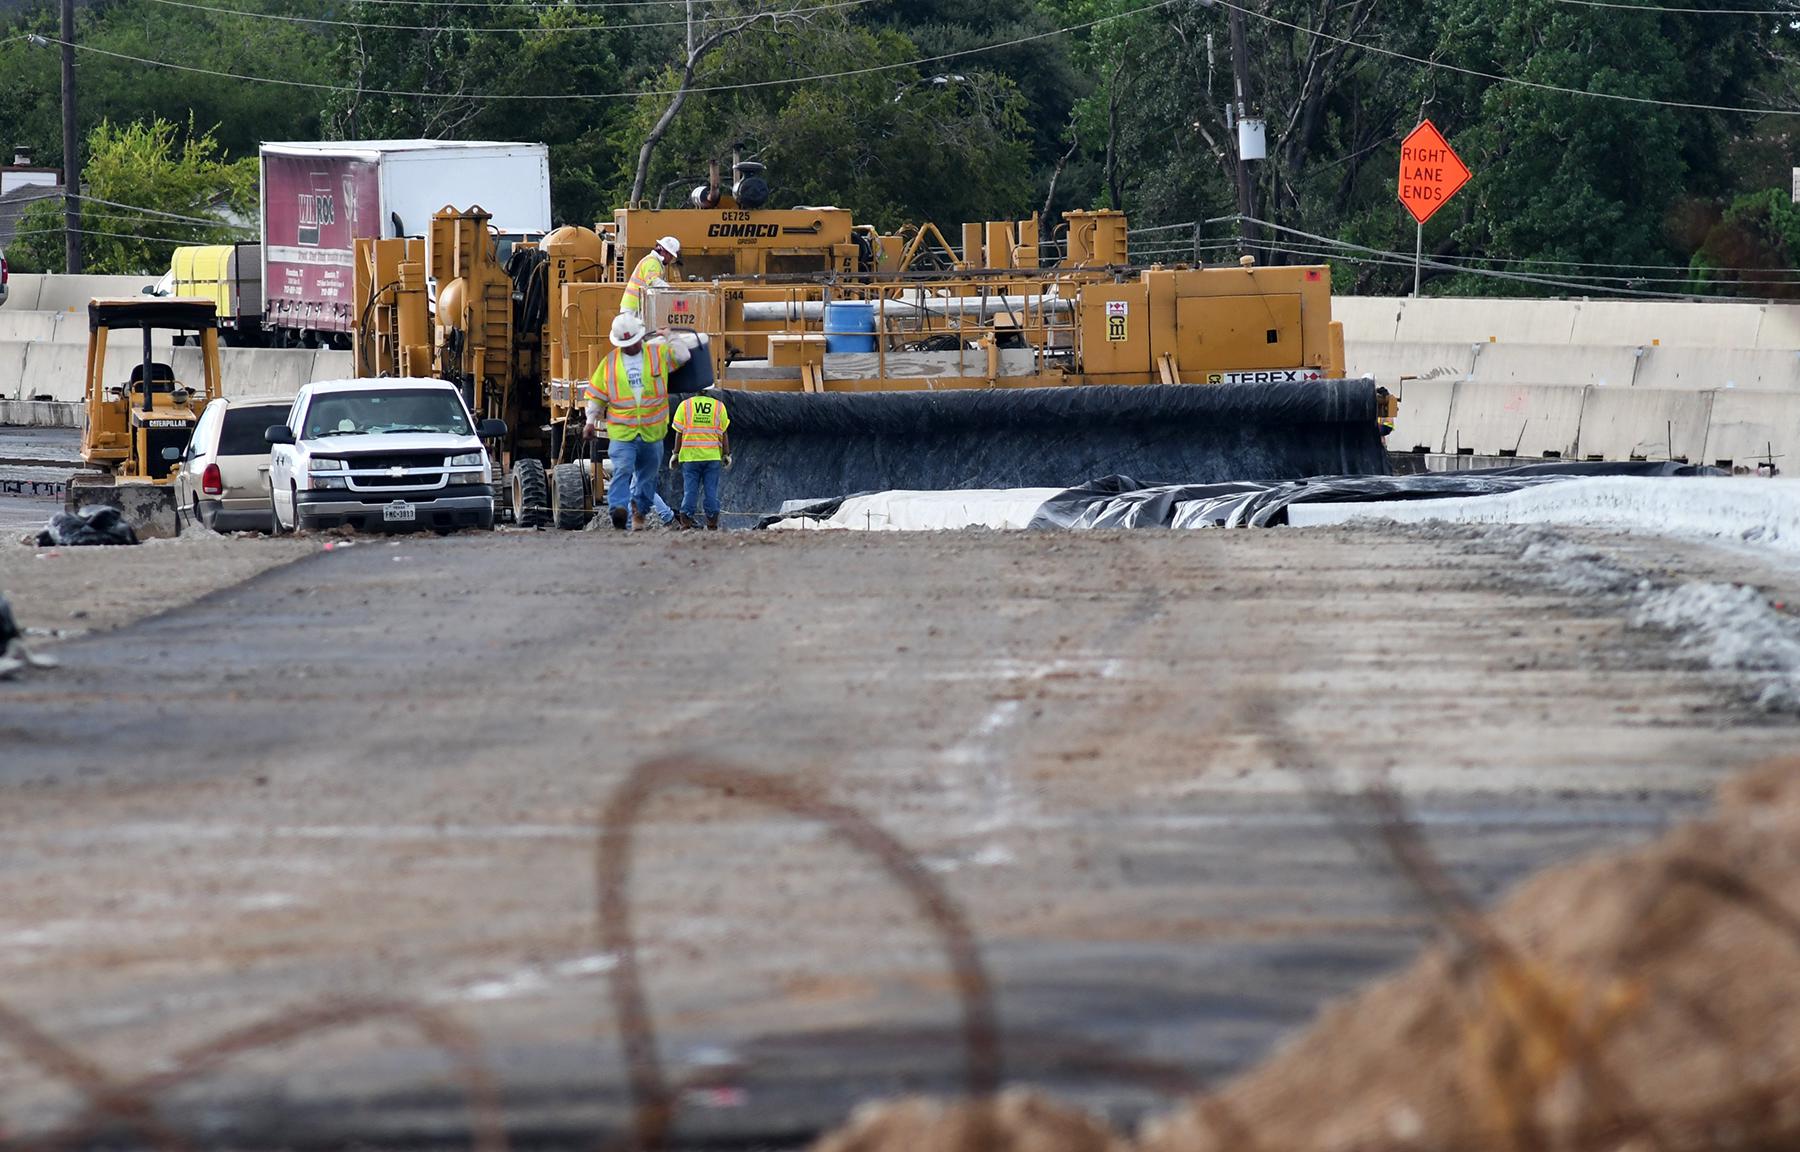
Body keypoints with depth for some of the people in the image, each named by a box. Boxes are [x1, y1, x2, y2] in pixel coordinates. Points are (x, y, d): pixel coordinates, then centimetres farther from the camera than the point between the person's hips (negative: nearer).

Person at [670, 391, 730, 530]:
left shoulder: (685, 405, -2)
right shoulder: (719, 406, 1)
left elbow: (679, 433, -1)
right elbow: (724, 434, 2)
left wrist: (676, 453, 5)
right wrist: (726, 455, 10)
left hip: (690, 456, 0)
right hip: (713, 456, 0)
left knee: (690, 490, 4)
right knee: (711, 491, 5)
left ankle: (686, 521, 0)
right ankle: (712, 523, 4)